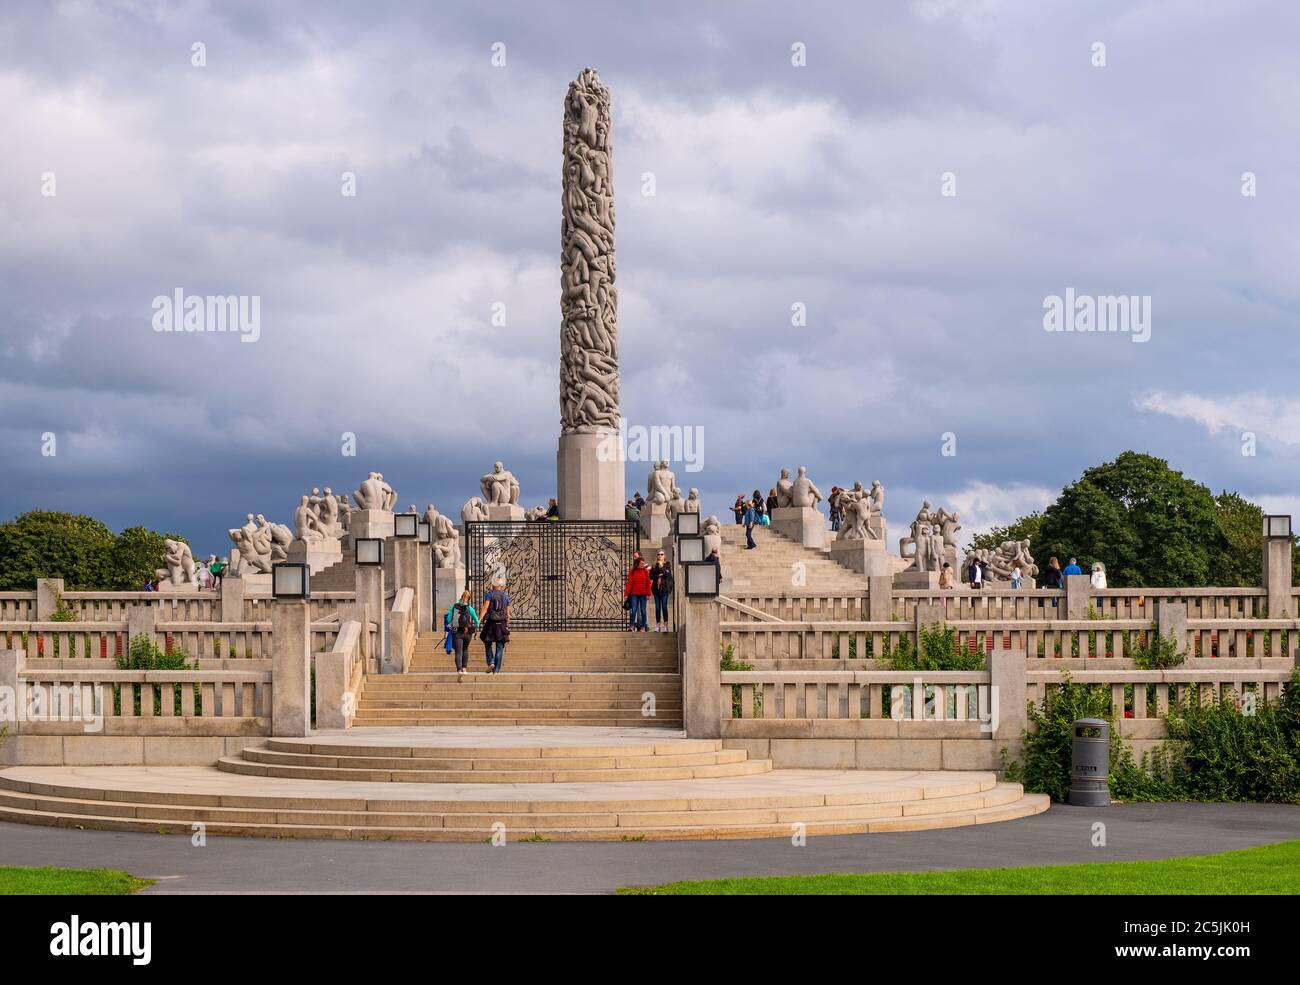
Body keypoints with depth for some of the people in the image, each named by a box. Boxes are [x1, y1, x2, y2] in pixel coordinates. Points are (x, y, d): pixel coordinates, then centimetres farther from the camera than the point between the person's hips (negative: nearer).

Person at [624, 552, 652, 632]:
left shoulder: (646, 571, 1)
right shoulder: (632, 571, 2)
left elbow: (648, 583, 1)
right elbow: (629, 583, 0)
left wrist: (648, 594, -4)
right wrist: (626, 593, -5)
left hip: (643, 594, 0)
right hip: (634, 593, 0)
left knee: (642, 610, 5)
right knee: (634, 609, -5)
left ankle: (643, 626, 10)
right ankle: (632, 626, -3)